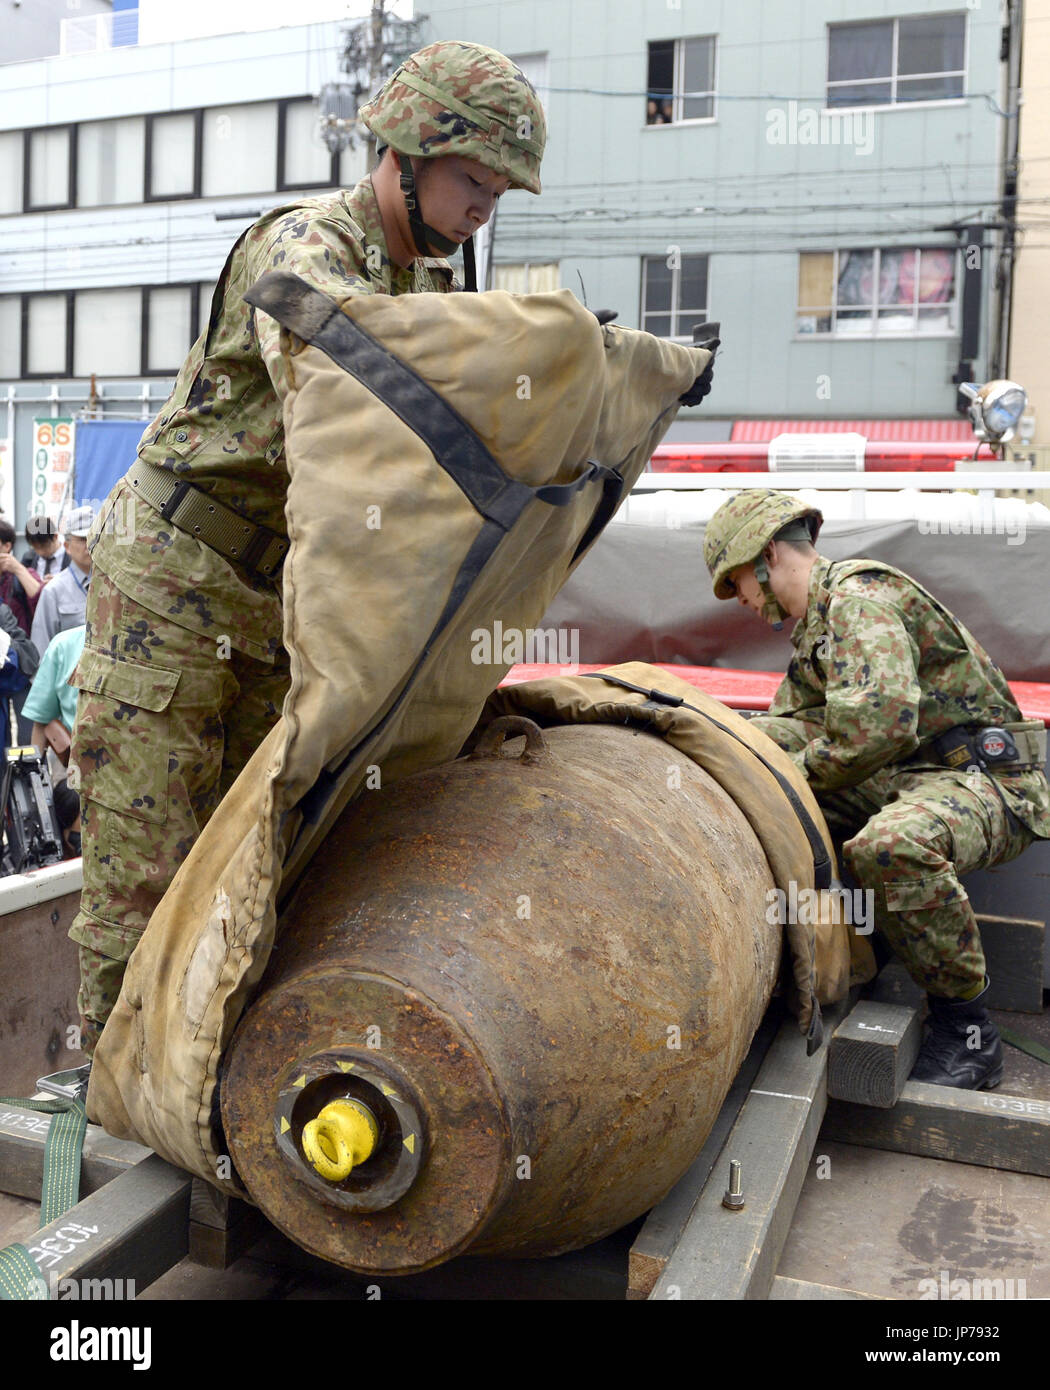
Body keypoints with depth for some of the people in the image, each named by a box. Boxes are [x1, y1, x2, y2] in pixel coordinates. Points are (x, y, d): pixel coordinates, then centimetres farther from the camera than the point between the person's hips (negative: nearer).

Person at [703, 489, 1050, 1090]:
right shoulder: (819, 620, 18)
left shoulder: (859, 596, -17)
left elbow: (879, 723, -31)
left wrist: (796, 775, -17)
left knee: (892, 845, -40)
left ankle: (969, 1031, -20)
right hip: (905, 776, 10)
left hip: (986, 778, -10)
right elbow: (796, 721, 16)